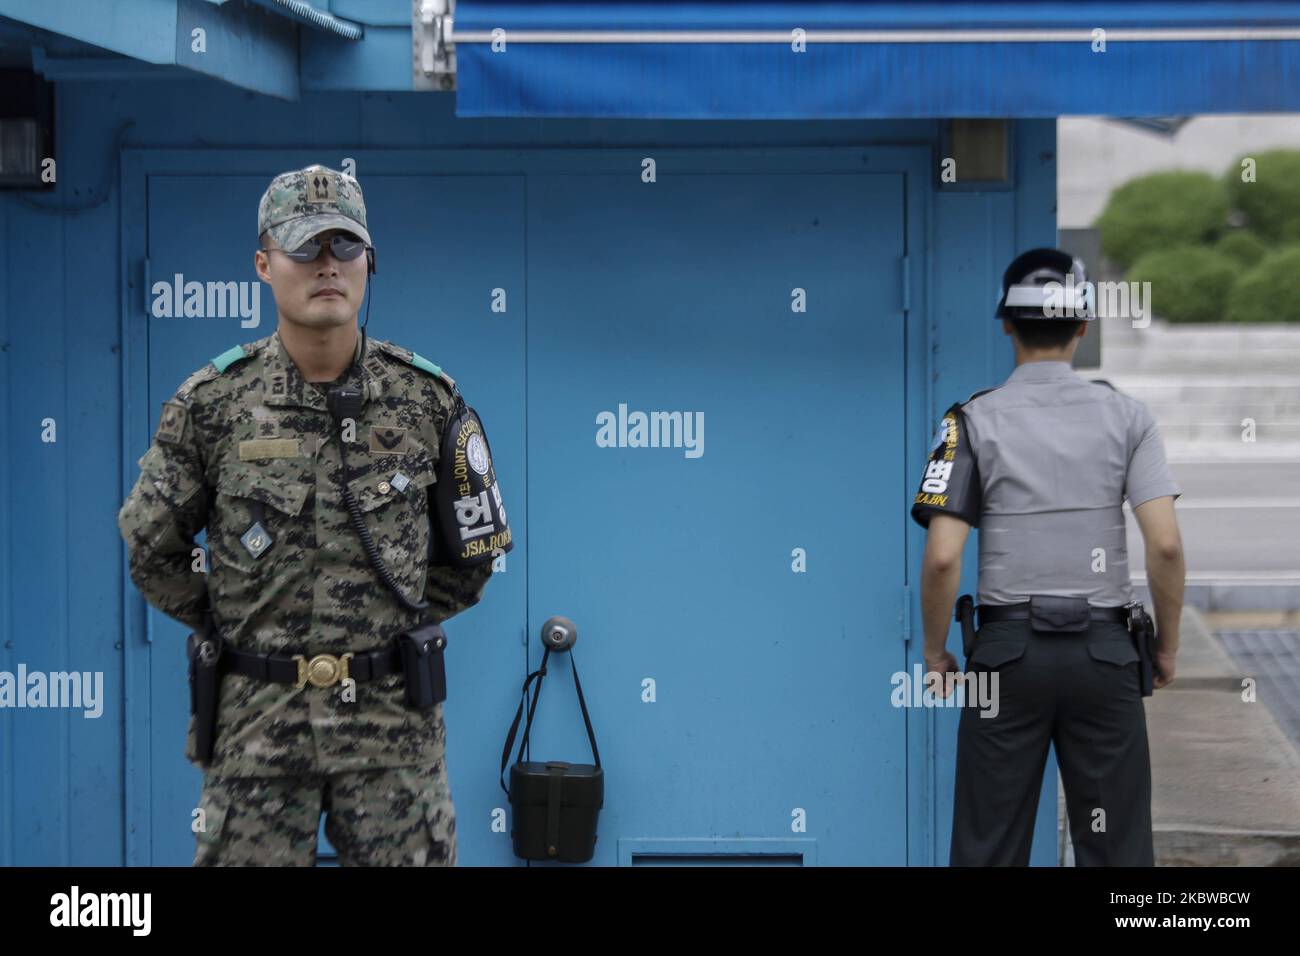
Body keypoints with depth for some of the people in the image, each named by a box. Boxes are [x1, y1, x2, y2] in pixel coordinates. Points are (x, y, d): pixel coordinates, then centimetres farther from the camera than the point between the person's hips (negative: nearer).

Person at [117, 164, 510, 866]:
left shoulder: (428, 400, 1)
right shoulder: (210, 404, -2)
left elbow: (475, 551, 11)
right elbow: (151, 550, 8)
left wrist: (398, 626, 8)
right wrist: (228, 625, 7)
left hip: (394, 716, 0)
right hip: (256, 720, 0)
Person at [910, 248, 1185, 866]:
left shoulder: (973, 421, -2)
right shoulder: (1126, 416, 1)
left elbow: (942, 557, -10)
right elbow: (1166, 544, -7)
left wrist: (935, 653, 4)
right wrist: (1167, 646, 5)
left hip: (1008, 651, -1)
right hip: (1105, 652, 1)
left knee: (990, 846, 4)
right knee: (1116, 846, 5)